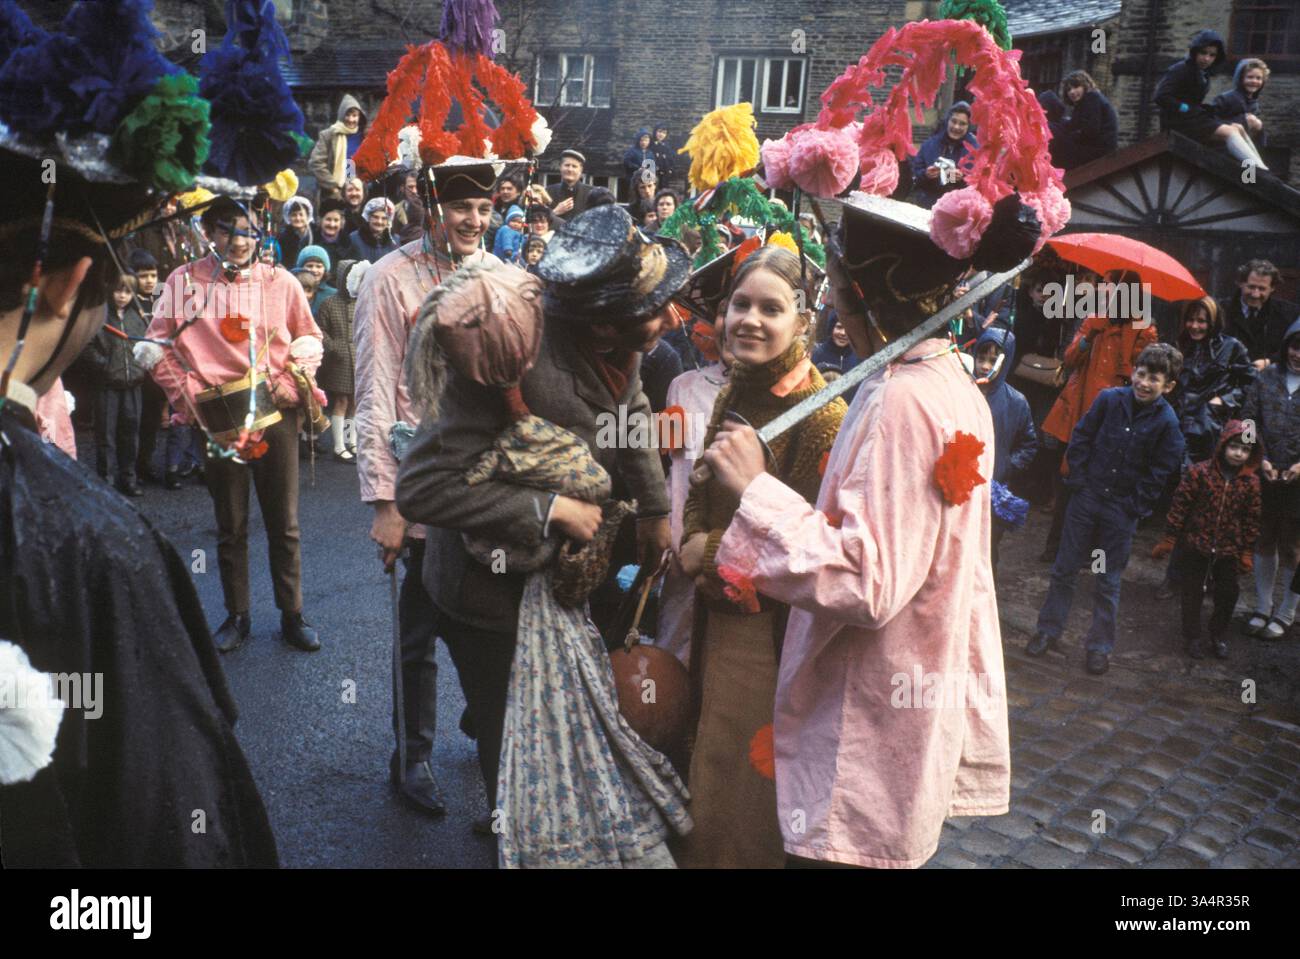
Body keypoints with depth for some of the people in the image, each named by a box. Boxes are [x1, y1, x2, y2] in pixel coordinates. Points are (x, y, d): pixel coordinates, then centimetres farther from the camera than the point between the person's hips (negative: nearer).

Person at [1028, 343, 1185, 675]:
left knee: (1109, 581, 8)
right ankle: (1048, 629, 22)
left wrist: (1133, 506, -7)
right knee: (1065, 568, 9)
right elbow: (1080, 438, 2)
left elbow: (1159, 473, -4)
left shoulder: (1167, 422, -9)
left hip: (1122, 510, -1)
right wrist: (1078, 480, -3)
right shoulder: (1110, 399, -5)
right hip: (1087, 497, 2)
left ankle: (1100, 646, 19)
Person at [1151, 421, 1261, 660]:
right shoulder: (1201, 472, -14)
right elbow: (1180, 505, -9)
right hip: (1197, 544, -2)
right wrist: (1169, 539, -7)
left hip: (1228, 549, 2)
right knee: (1193, 593, 8)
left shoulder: (1251, 482, -5)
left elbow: (1252, 519, 3)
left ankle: (1219, 635, 32)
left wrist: (1247, 551, 5)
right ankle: (1193, 637, 24)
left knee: (1227, 594, 11)